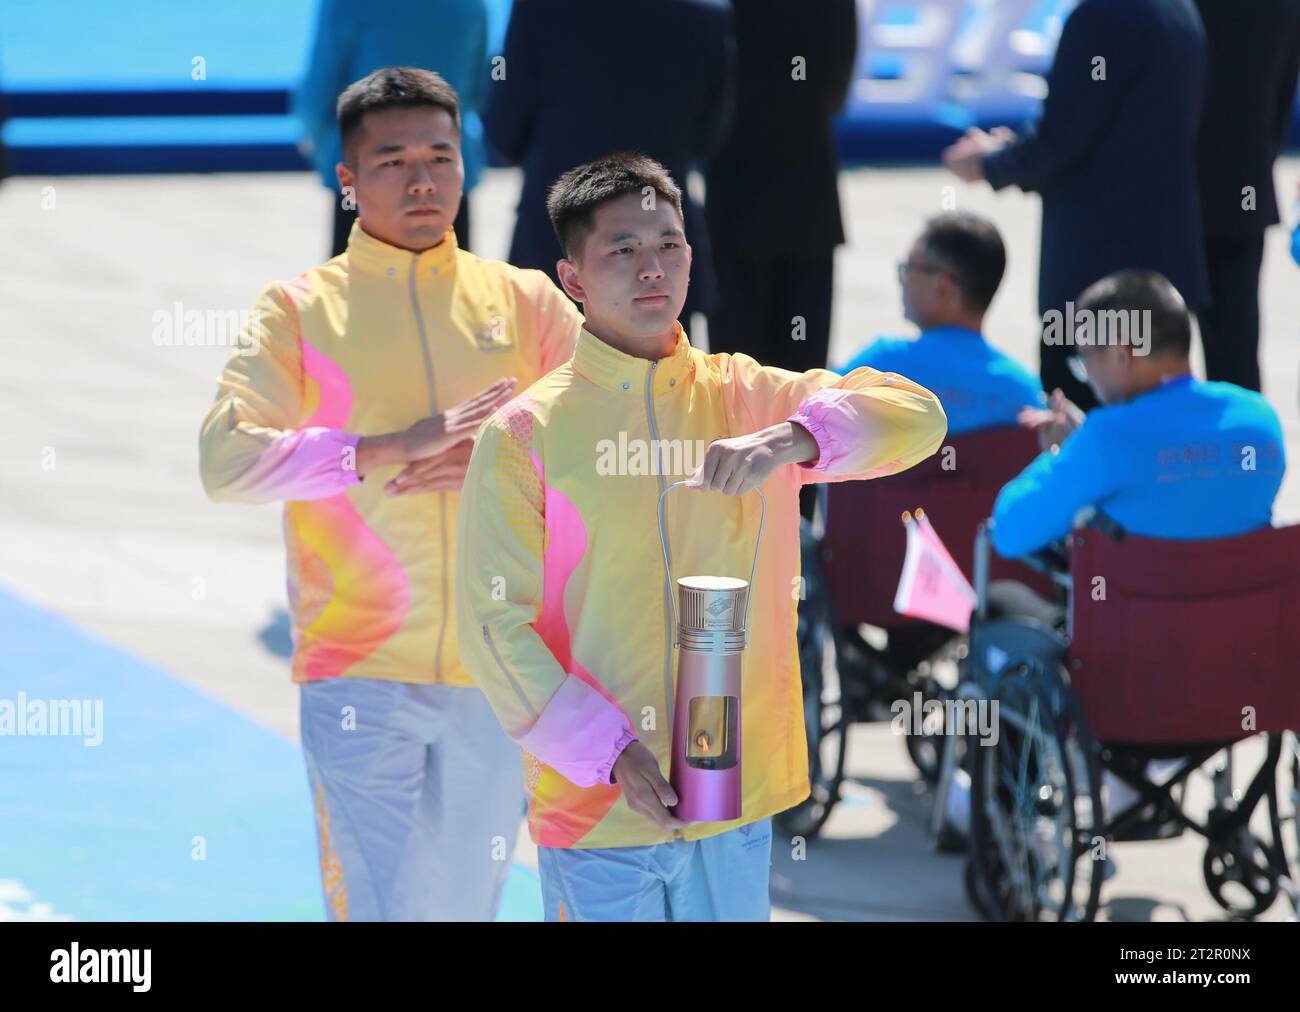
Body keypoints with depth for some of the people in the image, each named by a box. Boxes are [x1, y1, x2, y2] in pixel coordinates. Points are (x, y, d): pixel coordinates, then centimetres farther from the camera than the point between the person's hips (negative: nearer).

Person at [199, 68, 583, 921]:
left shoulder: (524, 302, 10)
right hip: (361, 673, -3)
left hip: (497, 674, 3)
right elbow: (227, 461, -10)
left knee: (467, 905, 11)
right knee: (377, 906, -8)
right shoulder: (300, 310, 3)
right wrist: (401, 446, -18)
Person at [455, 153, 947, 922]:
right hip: (595, 814, -3)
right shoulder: (525, 434, -3)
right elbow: (495, 621, -6)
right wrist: (608, 753, -16)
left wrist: (791, 440, -23)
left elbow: (918, 417, -4)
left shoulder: (747, 398, 6)